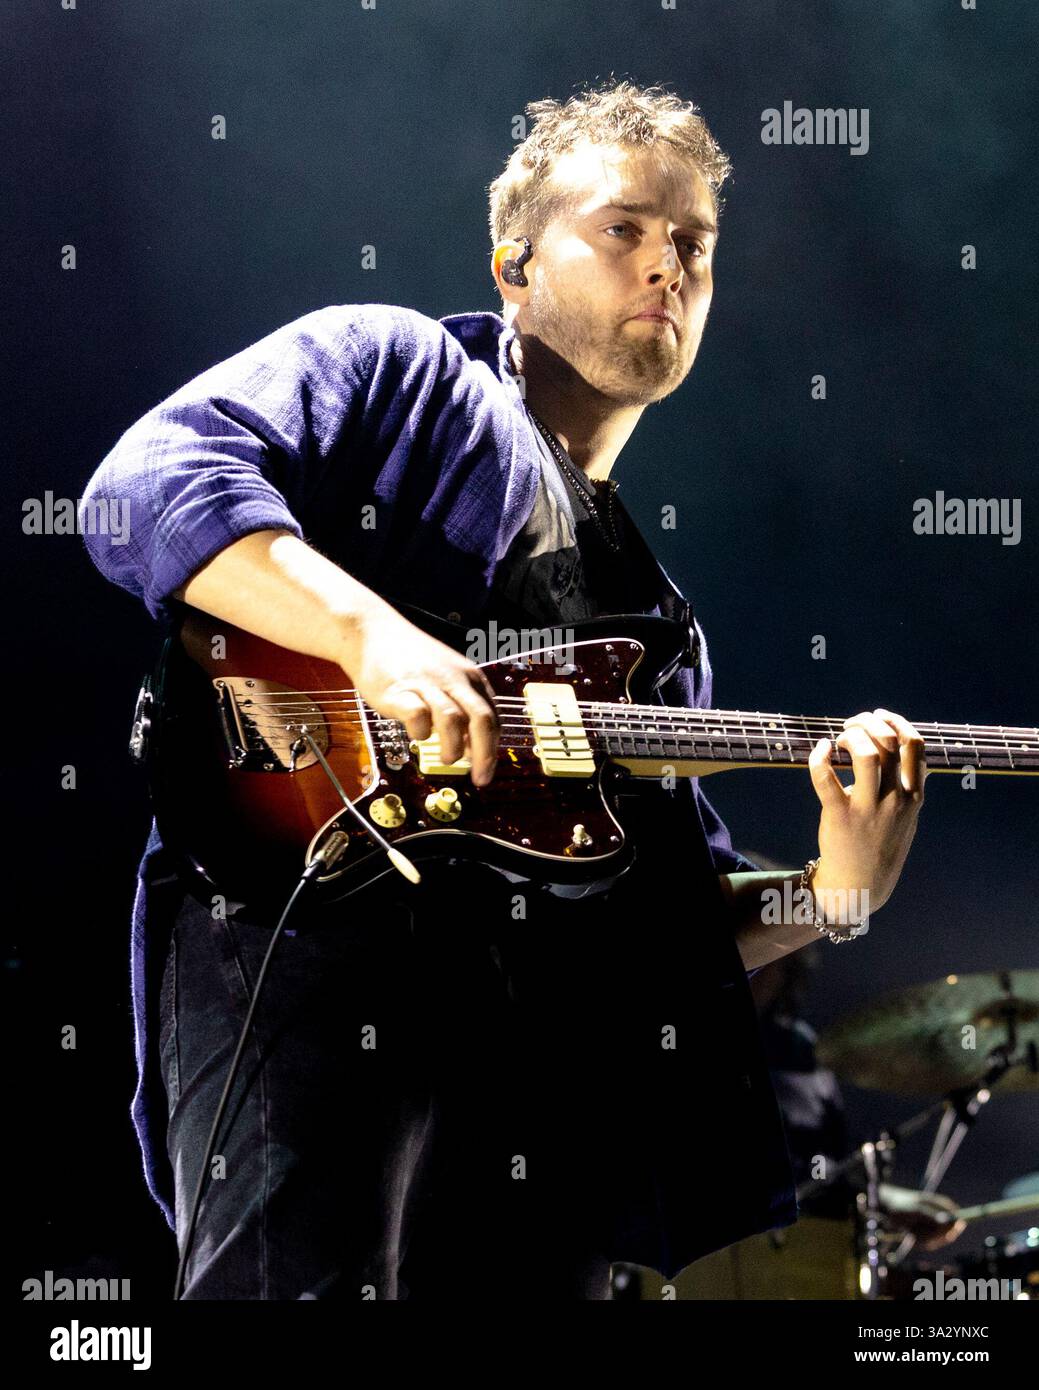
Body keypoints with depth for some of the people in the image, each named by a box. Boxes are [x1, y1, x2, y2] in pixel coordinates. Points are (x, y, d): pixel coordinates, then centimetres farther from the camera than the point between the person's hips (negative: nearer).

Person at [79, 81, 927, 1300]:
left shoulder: (656, 619, 31)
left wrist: (834, 888, 5)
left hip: (554, 1074, 7)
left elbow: (683, 914, 26)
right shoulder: (390, 367, 13)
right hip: (309, 962, -7)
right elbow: (146, 486, -6)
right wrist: (373, 635, -20)